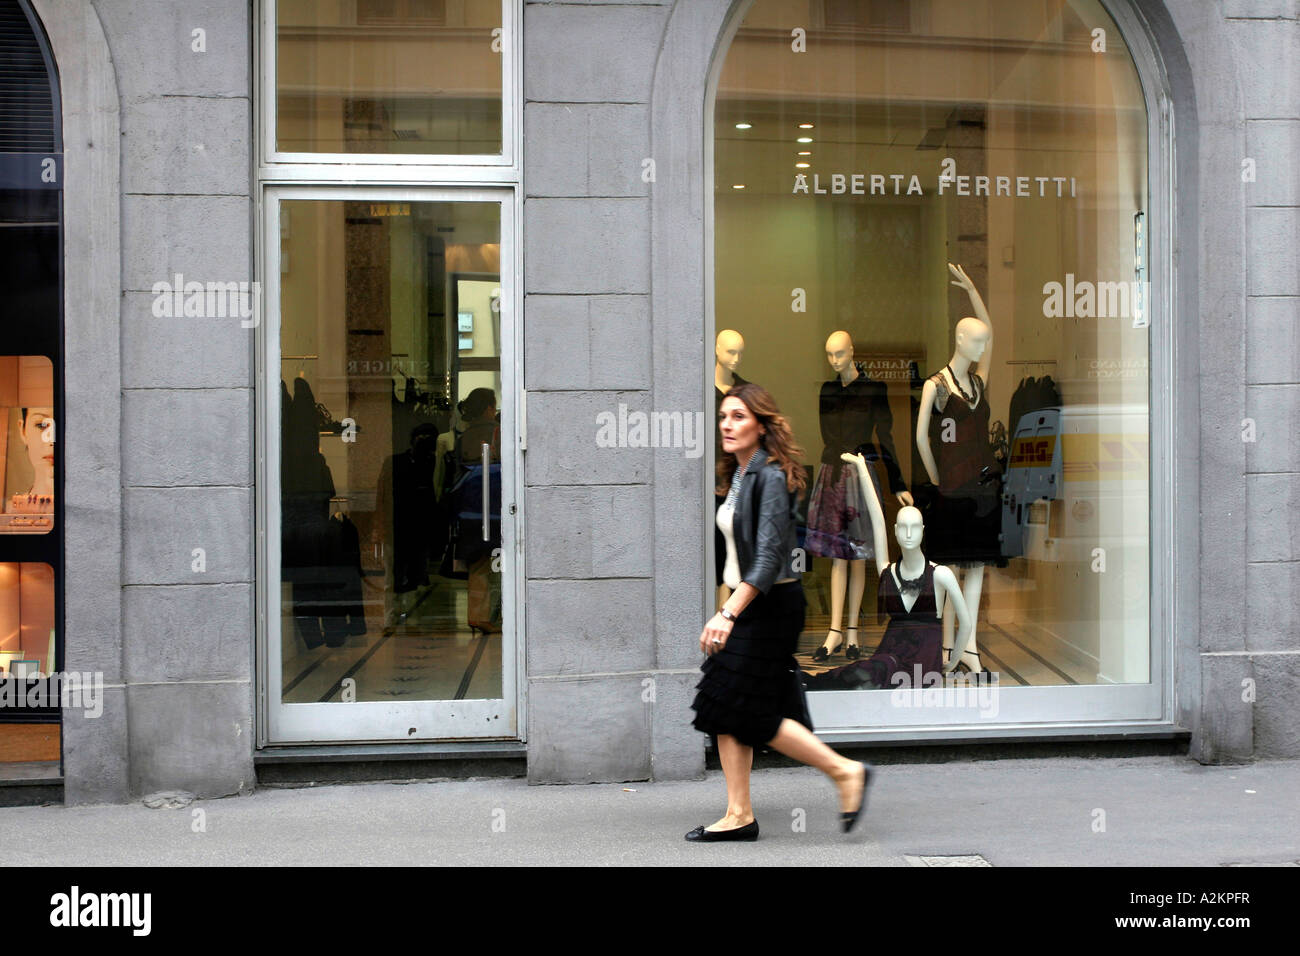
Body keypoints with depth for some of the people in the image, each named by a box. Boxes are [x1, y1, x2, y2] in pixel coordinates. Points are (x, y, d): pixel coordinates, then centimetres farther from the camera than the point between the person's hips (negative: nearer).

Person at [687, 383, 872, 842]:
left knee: (748, 711, -6)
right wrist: (728, 610, 21)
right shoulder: (739, 476, 11)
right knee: (722, 708, 7)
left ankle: (846, 771, 6)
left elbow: (769, 557, -24)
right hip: (747, 602, 9)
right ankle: (739, 816, 13)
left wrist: (728, 613, -32)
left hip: (771, 604, -9)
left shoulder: (771, 477, -17)